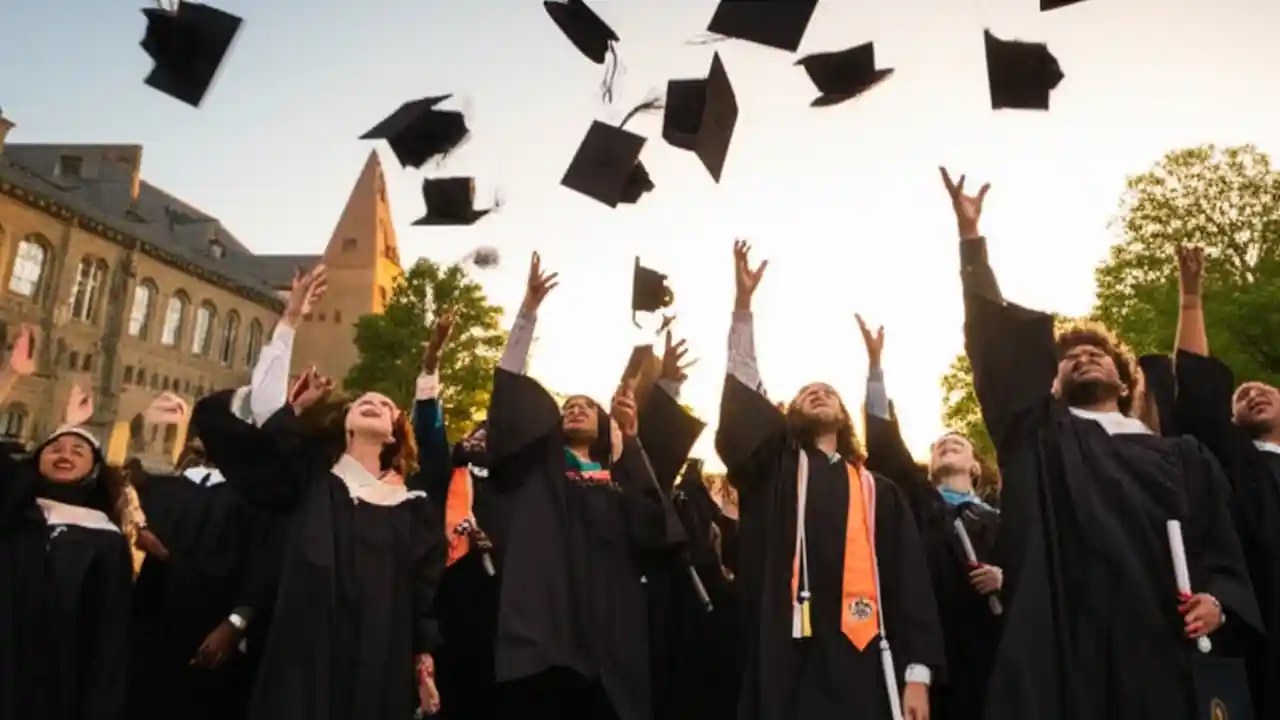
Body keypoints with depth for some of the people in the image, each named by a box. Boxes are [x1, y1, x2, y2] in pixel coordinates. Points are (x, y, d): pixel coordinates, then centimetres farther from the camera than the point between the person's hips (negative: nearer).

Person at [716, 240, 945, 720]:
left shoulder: (880, 492, 16)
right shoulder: (775, 469, 14)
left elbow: (910, 581, 10)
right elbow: (743, 395, 2)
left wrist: (918, 670, -1)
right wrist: (743, 302, -4)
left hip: (864, 661, 1)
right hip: (790, 658, -1)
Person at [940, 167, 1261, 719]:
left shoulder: (1182, 457, 19)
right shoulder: (1039, 437, 14)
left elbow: (1222, 552, 15)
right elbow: (995, 342, 7)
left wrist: (1216, 599, -9)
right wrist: (971, 237, 3)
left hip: (1163, 654, 2)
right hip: (1060, 652, -1)